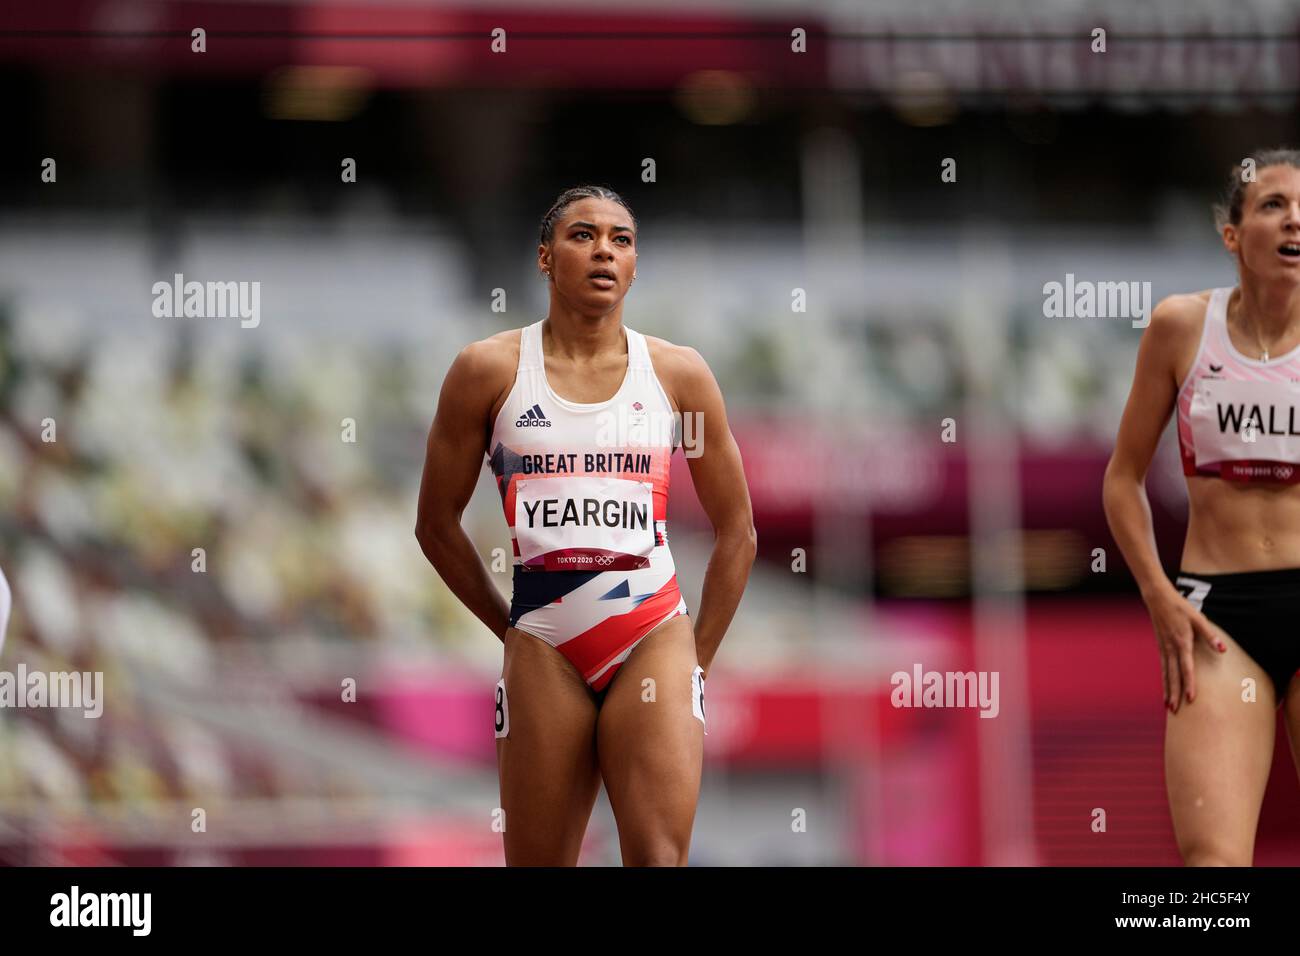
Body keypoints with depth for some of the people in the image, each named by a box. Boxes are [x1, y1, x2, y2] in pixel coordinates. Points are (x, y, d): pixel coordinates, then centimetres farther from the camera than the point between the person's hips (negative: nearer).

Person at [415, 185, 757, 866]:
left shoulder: (678, 374, 7)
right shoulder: (489, 370, 4)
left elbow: (737, 533, 13)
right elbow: (437, 524, 12)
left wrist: (697, 661, 9)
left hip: (654, 638, 0)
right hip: (544, 653, 0)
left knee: (659, 859, -16)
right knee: (538, 864, 3)